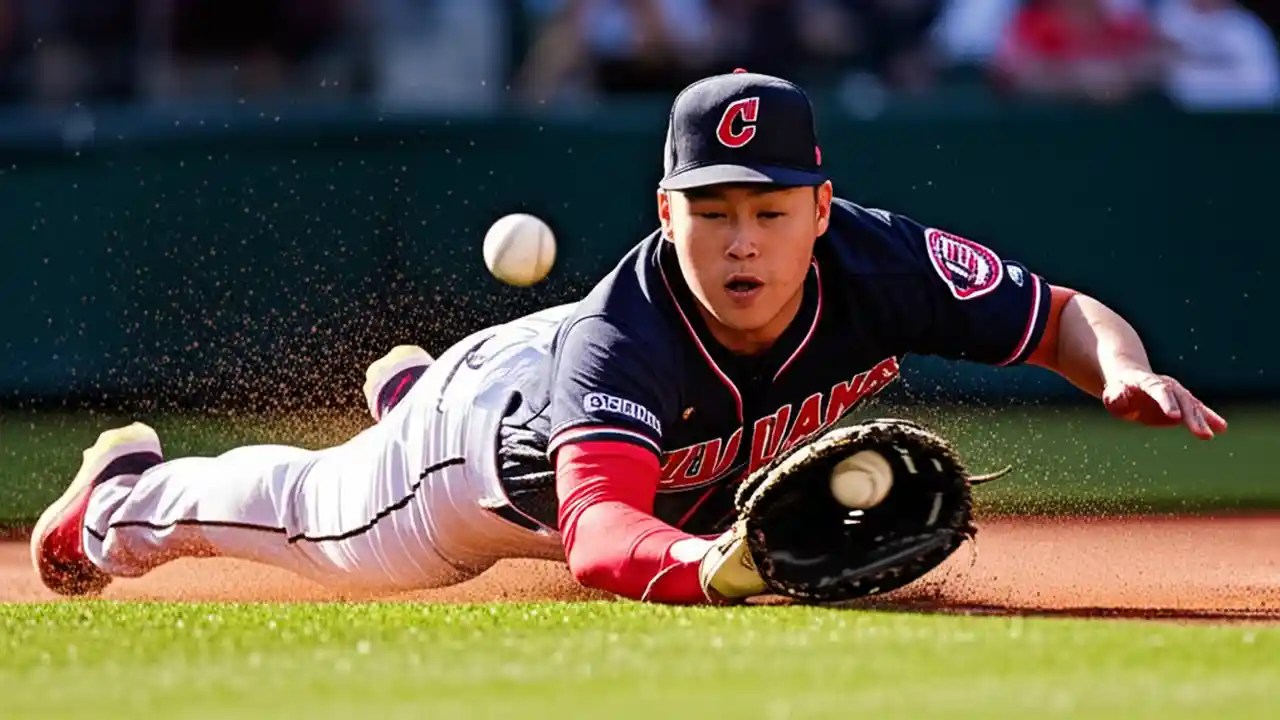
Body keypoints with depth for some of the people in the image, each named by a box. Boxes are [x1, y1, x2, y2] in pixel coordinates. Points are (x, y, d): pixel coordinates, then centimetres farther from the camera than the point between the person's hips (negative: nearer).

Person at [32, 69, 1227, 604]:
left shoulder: (876, 265, -40)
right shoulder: (625, 343, -51)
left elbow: (1067, 316, -32)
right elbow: (602, 539, -65)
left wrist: (1126, 372, -55)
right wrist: (718, 565, -86)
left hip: (699, 482, 5)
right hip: (492, 428, -4)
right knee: (315, 524, 24)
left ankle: (409, 392, 67)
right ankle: (129, 492, 56)